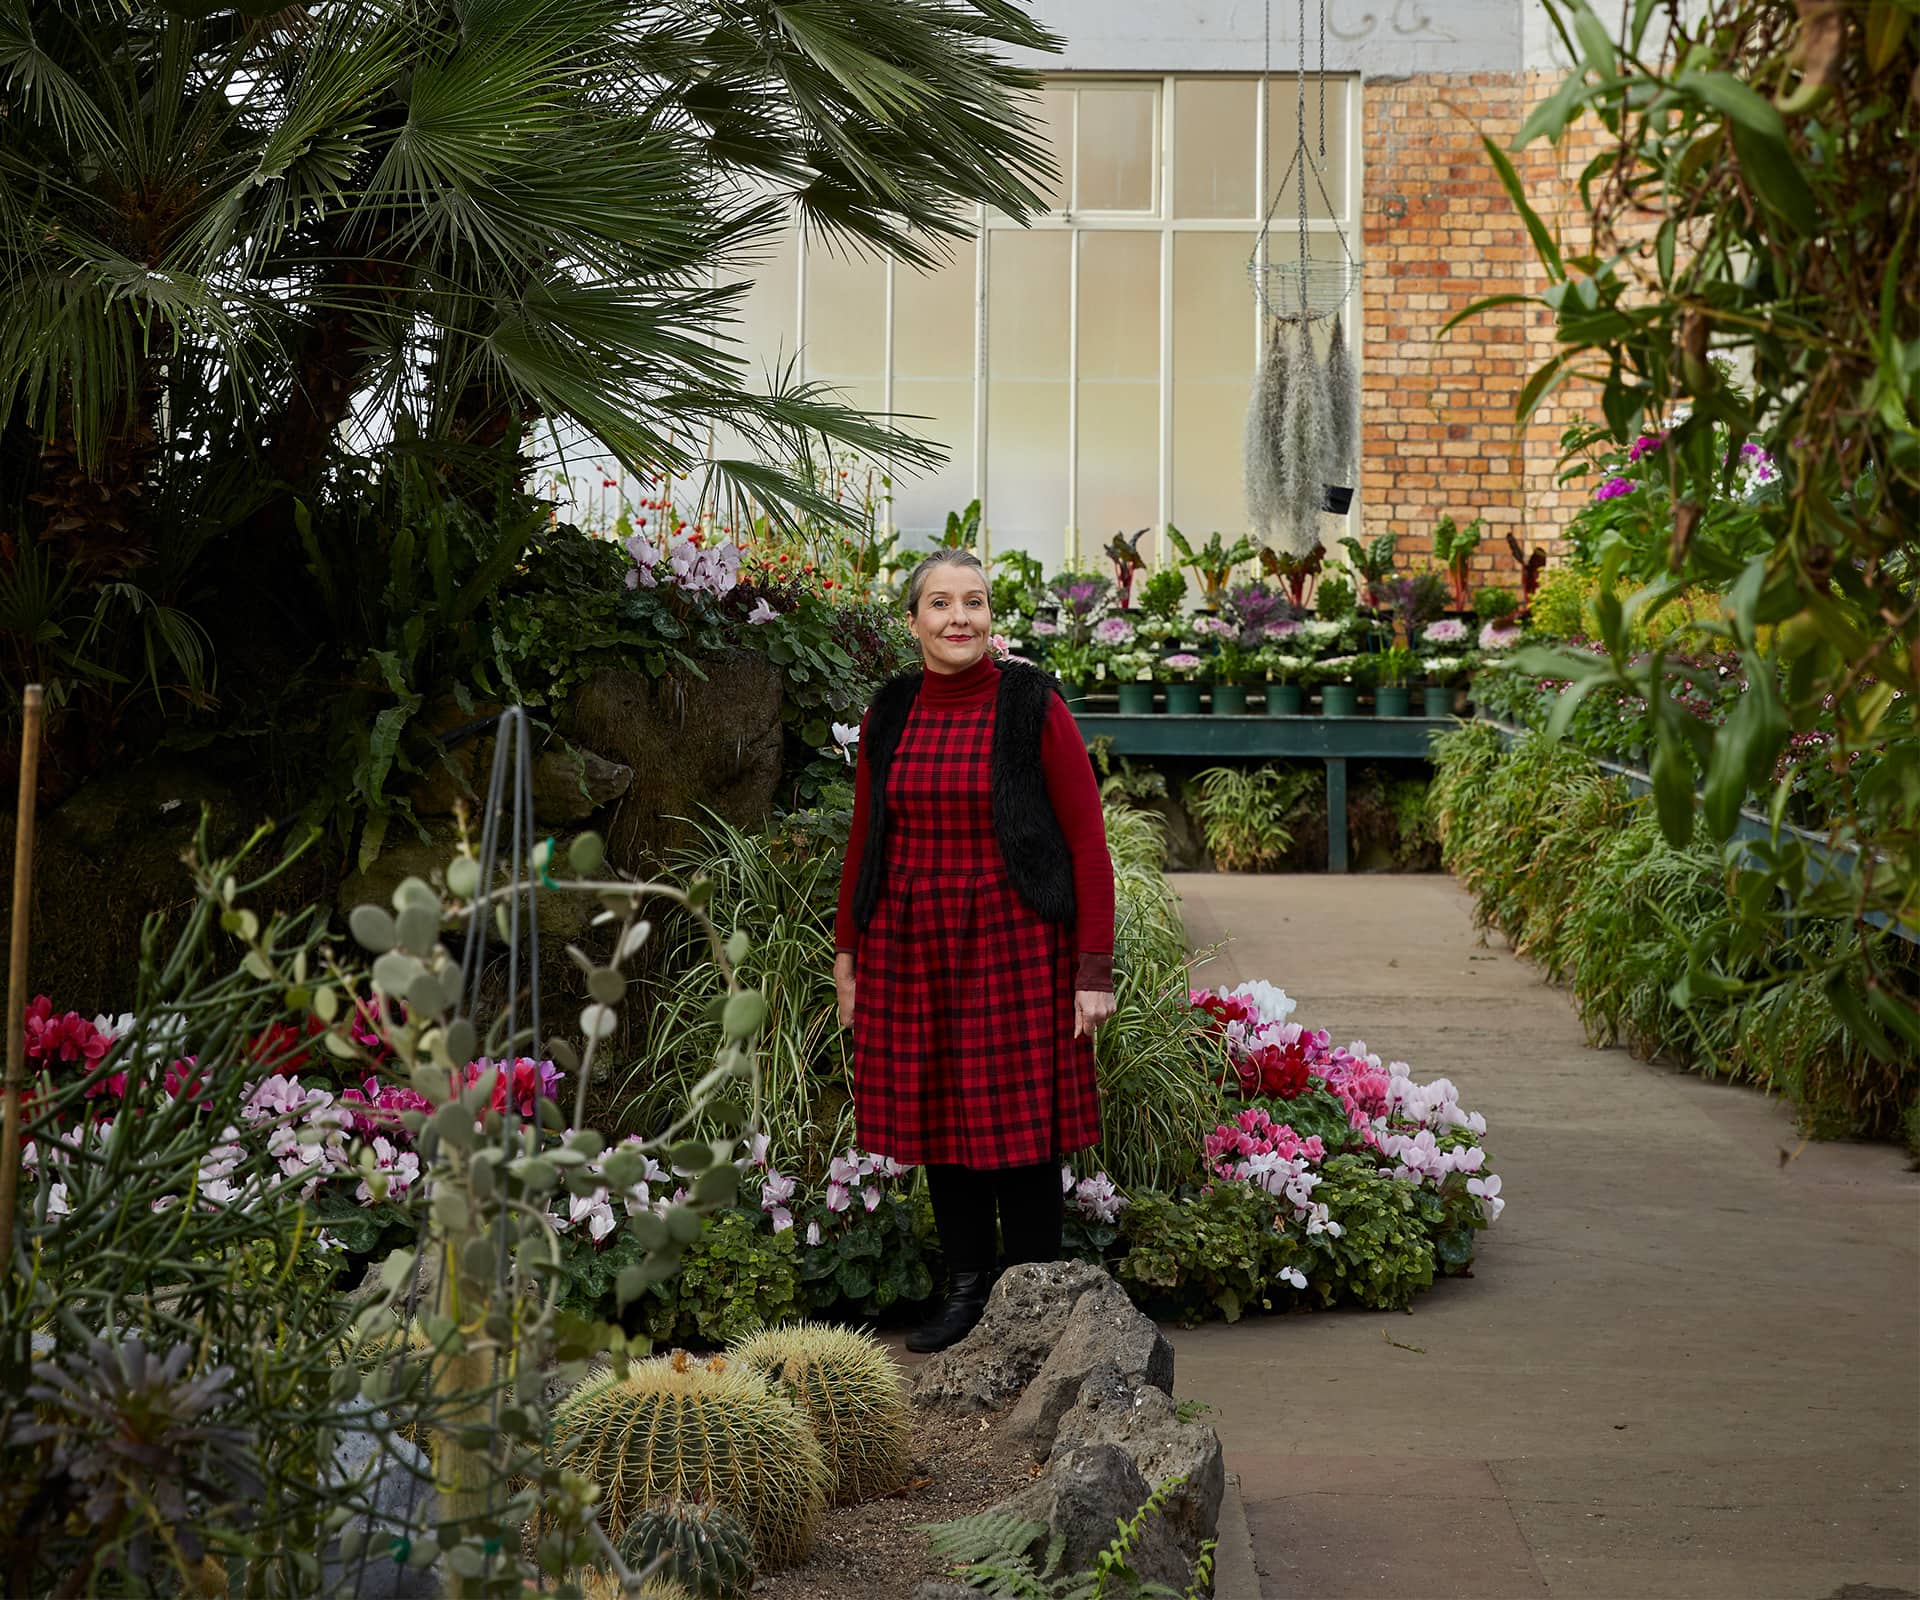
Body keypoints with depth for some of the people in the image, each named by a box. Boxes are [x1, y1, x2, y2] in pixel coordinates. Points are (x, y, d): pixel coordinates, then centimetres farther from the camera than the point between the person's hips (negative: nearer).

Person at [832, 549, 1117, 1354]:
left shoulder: (1034, 706, -6)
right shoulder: (889, 713, 6)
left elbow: (1086, 841, -6)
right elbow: (865, 839, 15)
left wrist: (1093, 969, -10)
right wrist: (848, 949, 14)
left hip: (1013, 943, -4)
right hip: (911, 947, 4)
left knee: (1019, 1121, 0)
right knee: (938, 1115, 9)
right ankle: (965, 1288, 23)